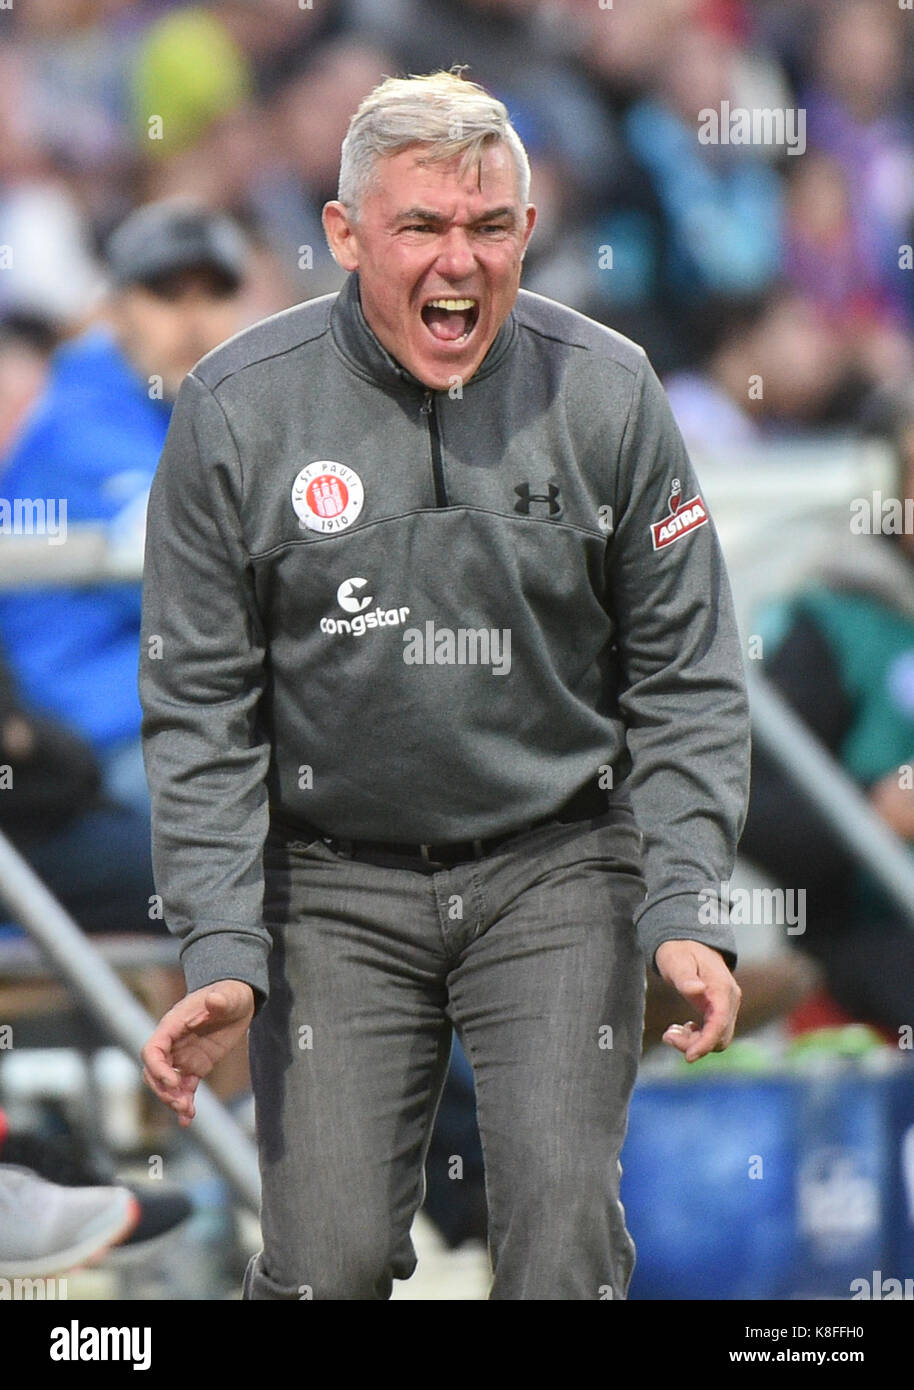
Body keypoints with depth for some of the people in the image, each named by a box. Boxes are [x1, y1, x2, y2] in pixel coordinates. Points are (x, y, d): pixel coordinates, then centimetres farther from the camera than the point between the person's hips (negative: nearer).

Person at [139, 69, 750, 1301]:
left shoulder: (606, 392, -5)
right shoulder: (240, 410, -7)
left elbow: (685, 680, 1)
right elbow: (201, 704, -3)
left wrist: (687, 913, -10)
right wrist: (220, 954, -11)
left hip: (555, 872, 0)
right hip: (335, 886, 0)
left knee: (566, 1240, -9)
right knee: (329, 1260, -5)